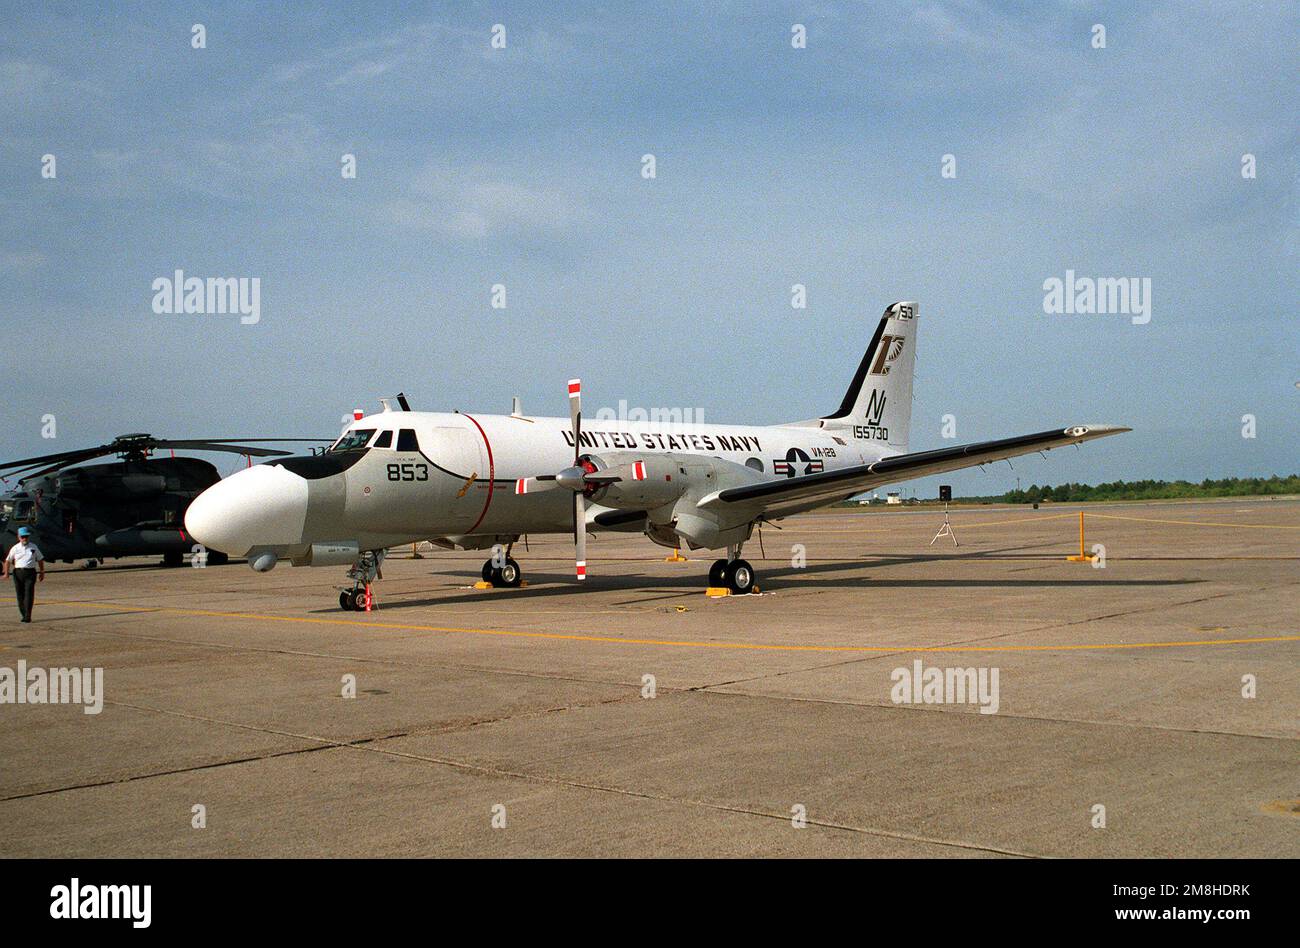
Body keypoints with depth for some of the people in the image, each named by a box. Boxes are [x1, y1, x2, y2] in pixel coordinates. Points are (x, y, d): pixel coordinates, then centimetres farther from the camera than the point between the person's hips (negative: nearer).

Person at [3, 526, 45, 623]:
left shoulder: (33, 547, 9)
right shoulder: (15, 548, 7)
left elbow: (40, 559, 16)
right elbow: (8, 560, 13)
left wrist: (42, 572, 15)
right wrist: (6, 573, 8)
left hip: (30, 572, -1)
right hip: (18, 572, 1)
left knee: (29, 594, -12)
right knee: (20, 595, 4)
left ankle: (28, 616, -16)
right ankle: (24, 614, 14)